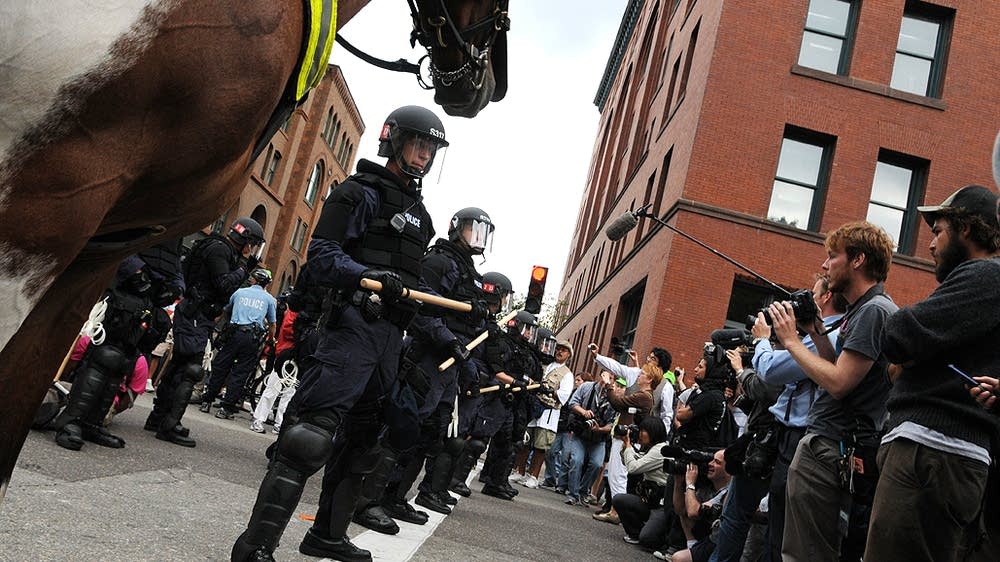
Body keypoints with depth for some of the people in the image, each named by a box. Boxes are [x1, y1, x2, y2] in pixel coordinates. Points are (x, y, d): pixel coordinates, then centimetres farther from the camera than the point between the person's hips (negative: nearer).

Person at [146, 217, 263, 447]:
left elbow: (226, 285, 17)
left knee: (178, 366, 15)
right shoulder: (218, 249, -12)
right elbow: (224, 286, -20)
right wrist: (244, 267, -9)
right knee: (190, 370, -12)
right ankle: (169, 426, -12)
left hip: (197, 316, 10)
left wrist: (246, 268, 7)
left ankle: (158, 417, 24)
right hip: (195, 317, -10)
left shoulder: (223, 251, 18)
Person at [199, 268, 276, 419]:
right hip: (253, 338, -1)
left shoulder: (240, 292, 14)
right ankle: (226, 409, 1)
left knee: (220, 368, 10)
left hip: (234, 333, 1)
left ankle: (206, 402, 14)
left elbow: (226, 310, 29)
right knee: (240, 373, 2)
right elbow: (272, 324, 14)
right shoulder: (269, 299, 10)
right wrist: (271, 339, 33)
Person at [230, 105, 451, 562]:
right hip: (353, 323, -9)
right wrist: (369, 276, -26)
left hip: (391, 332, 9)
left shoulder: (419, 214, 24)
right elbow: (323, 255, -10)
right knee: (313, 431, -18)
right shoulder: (359, 192, 0)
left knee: (363, 437, 14)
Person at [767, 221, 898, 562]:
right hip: (837, 447, 10)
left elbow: (838, 383, -21)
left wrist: (791, 340, -12)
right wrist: (817, 334, 10)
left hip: (831, 450, -10)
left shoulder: (873, 310, -14)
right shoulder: (863, 310, 18)